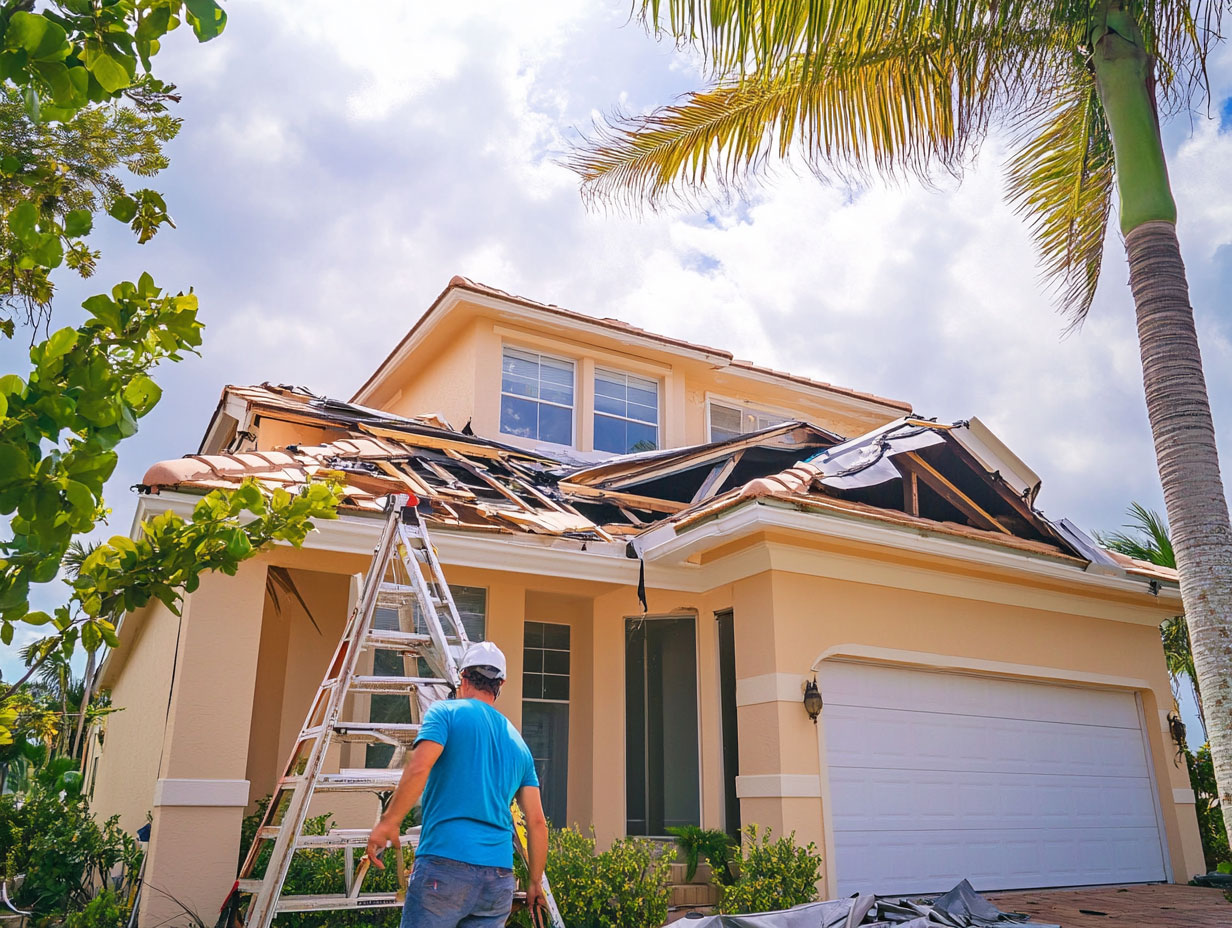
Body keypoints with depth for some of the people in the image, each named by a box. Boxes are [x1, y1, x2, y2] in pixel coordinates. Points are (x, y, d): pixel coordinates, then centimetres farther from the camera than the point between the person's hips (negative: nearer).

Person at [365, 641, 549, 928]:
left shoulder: (446, 712, 3)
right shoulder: (518, 743, 17)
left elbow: (418, 769, -15)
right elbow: (537, 822, 15)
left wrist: (388, 822, -9)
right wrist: (535, 883, 22)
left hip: (446, 863, -5)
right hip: (500, 877, 5)